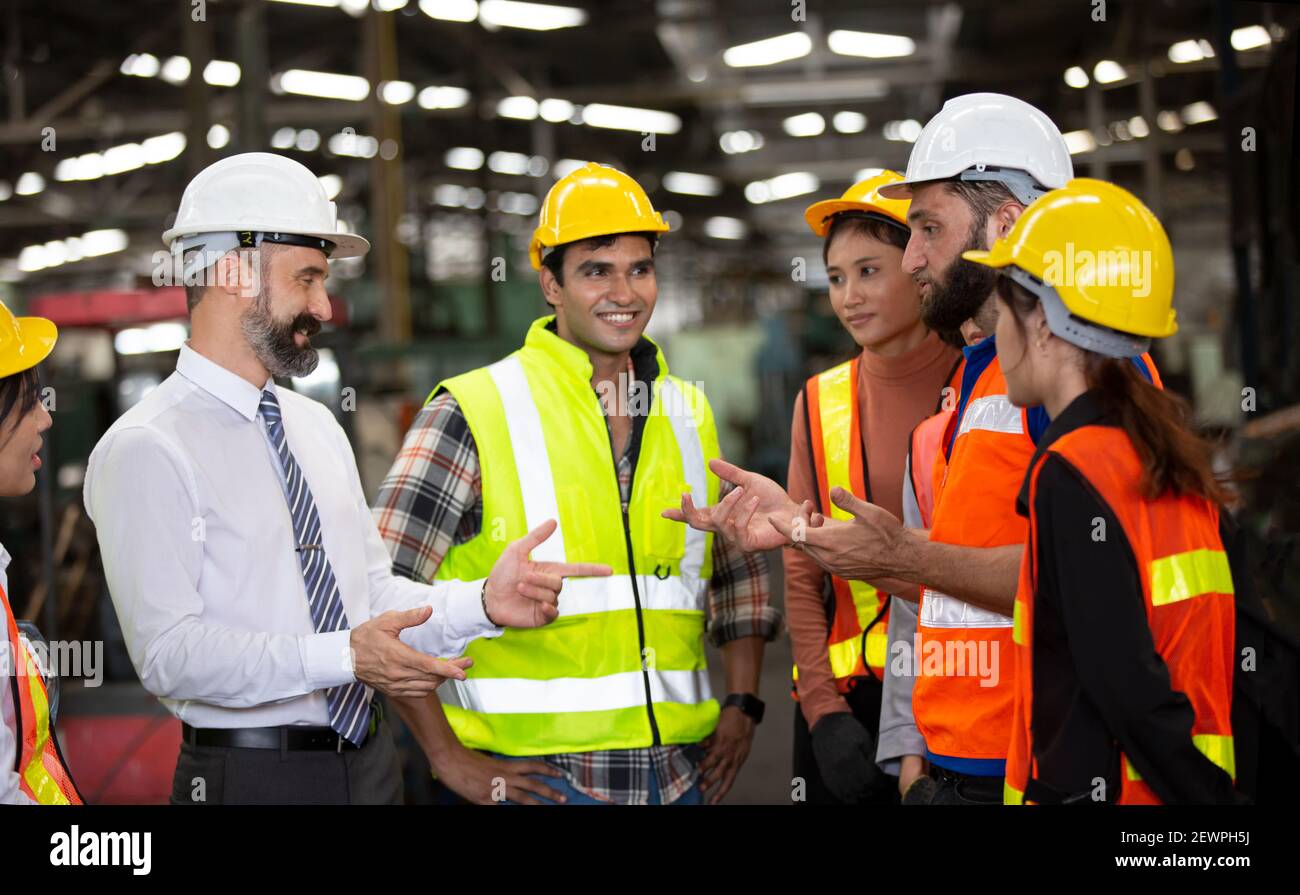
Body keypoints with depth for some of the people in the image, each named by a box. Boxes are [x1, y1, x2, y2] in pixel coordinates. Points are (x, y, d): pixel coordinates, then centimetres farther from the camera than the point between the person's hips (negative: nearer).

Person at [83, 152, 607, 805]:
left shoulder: (318, 427, 12)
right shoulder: (146, 451, -12)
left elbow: (375, 593, 11)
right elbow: (170, 654, -20)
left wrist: (482, 604, -6)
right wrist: (343, 657, -27)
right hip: (251, 775, -7)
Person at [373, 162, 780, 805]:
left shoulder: (688, 414, 11)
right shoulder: (473, 413, -7)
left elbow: (739, 570, 23)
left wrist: (742, 703, 10)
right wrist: (449, 758, -12)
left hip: (679, 771, 5)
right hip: (537, 773, -5)